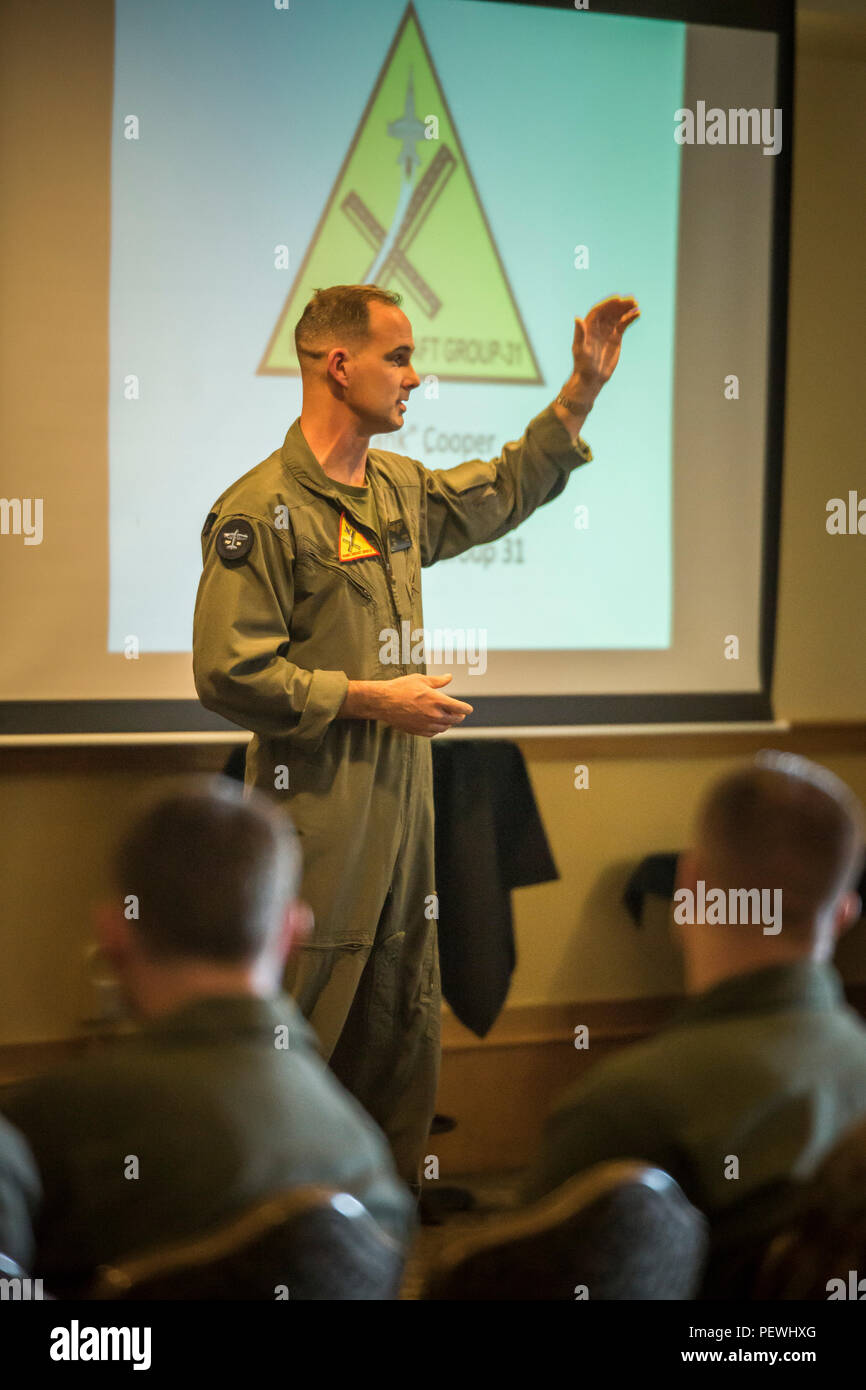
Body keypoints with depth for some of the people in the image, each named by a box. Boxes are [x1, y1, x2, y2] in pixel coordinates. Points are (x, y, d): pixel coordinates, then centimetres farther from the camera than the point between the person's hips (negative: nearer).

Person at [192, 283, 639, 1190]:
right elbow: (229, 674, -16)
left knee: (403, 1036, 14)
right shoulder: (261, 510, -13)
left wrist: (583, 388, 23)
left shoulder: (400, 490, 12)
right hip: (314, 817, -8)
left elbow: (505, 492, 31)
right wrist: (371, 700, -14)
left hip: (403, 804, 8)